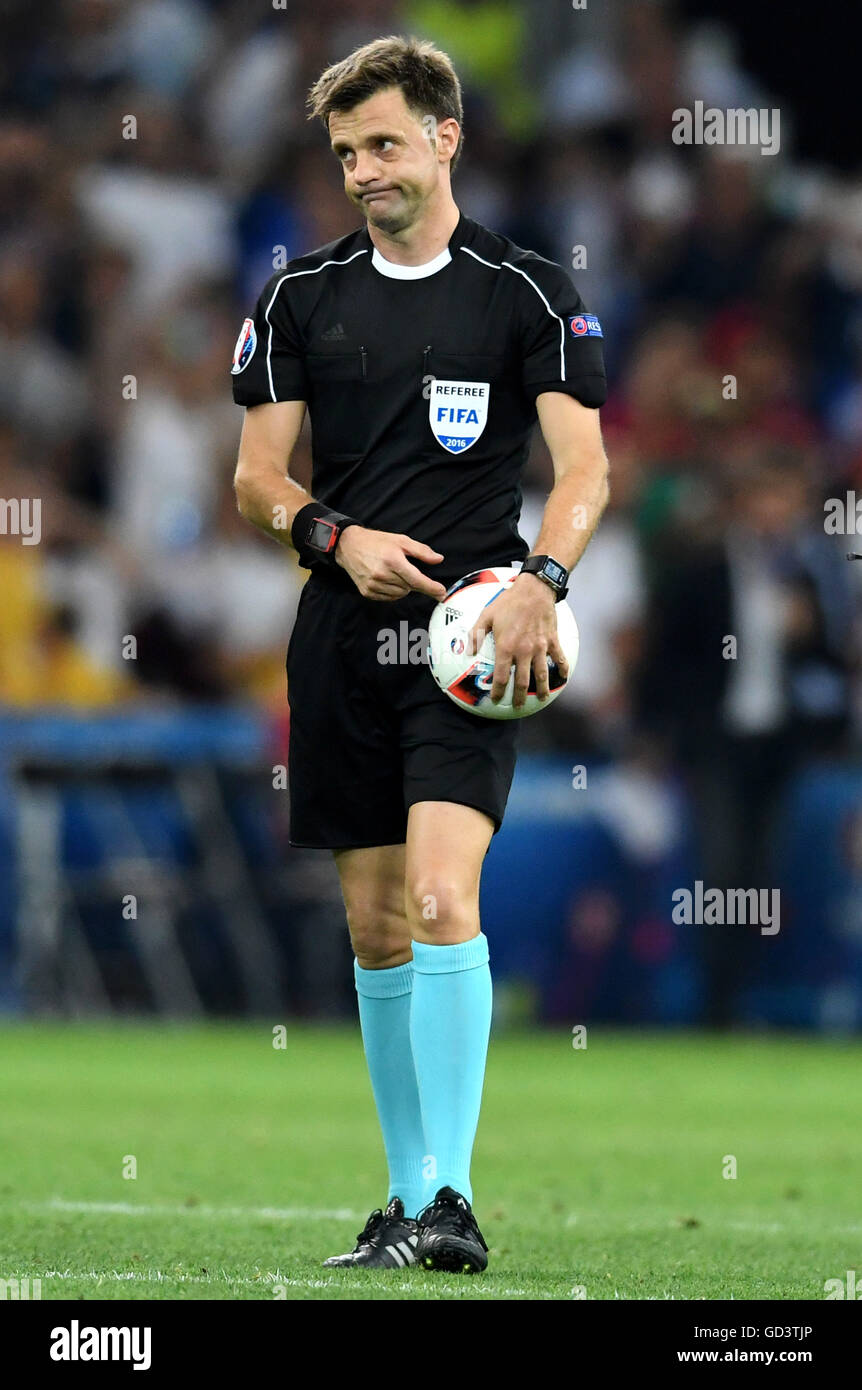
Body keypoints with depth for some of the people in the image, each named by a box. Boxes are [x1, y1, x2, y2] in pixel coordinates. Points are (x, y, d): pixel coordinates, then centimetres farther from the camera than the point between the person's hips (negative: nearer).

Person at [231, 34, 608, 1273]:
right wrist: (337, 536, -9)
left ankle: (452, 1202, -21)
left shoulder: (526, 292, 1)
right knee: (376, 928, 7)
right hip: (342, 637, 4)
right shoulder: (302, 295, 10)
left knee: (443, 900, -19)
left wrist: (541, 578, -23)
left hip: (470, 633, -4)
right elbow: (257, 476, 11)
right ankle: (408, 1196, 16)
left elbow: (585, 465, -5)